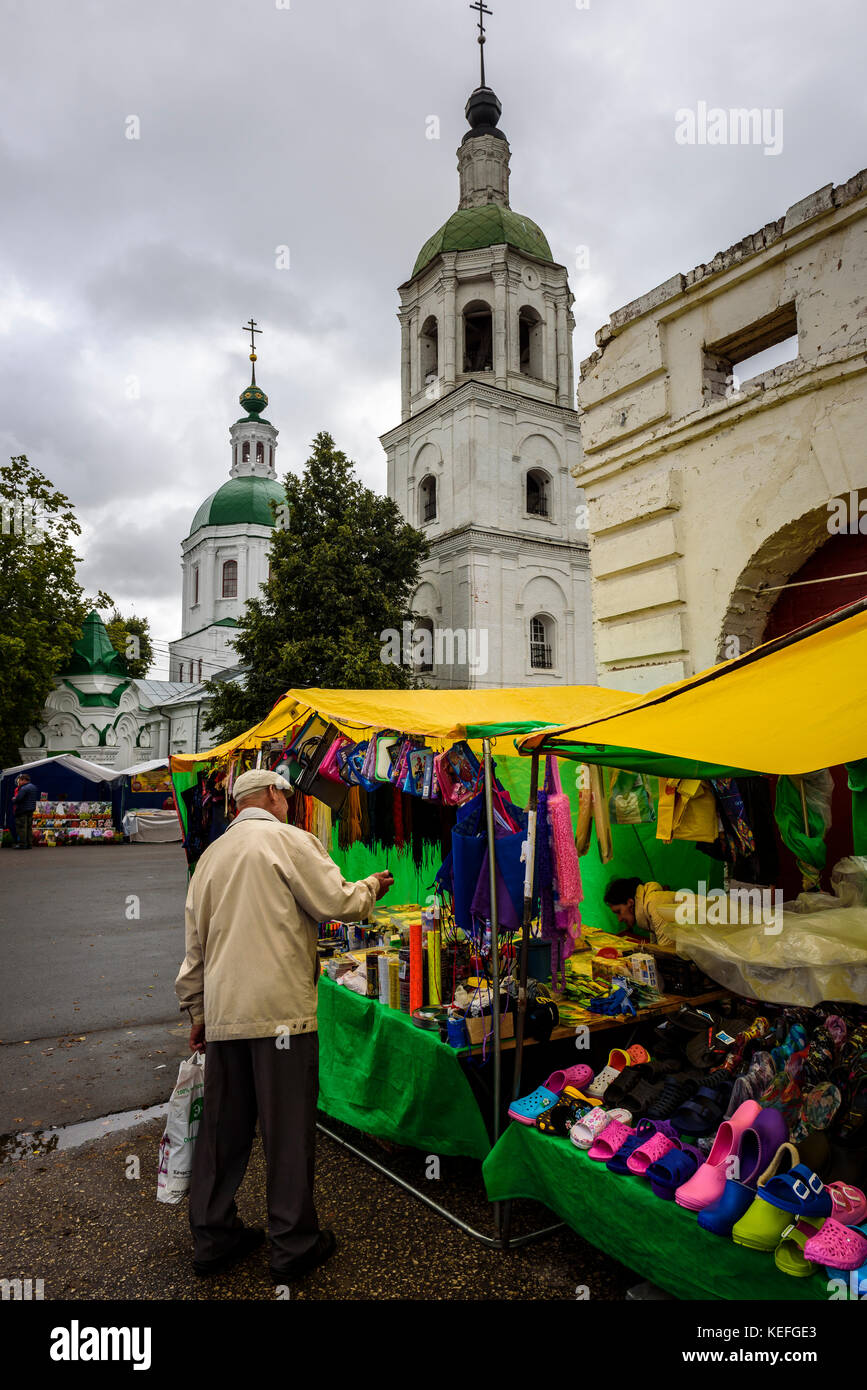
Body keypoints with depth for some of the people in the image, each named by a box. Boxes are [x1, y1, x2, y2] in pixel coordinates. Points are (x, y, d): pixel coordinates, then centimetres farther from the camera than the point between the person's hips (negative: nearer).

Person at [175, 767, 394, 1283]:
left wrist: (198, 1010, 26)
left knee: (223, 1127, 16)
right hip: (280, 1009, -7)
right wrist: (372, 886, 9)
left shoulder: (211, 855, 15)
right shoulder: (289, 840, -6)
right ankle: (294, 1245, 16)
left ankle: (212, 1237, 28)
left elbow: (196, 944, 19)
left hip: (223, 1012, 7)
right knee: (288, 1127, 4)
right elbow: (337, 902, -11)